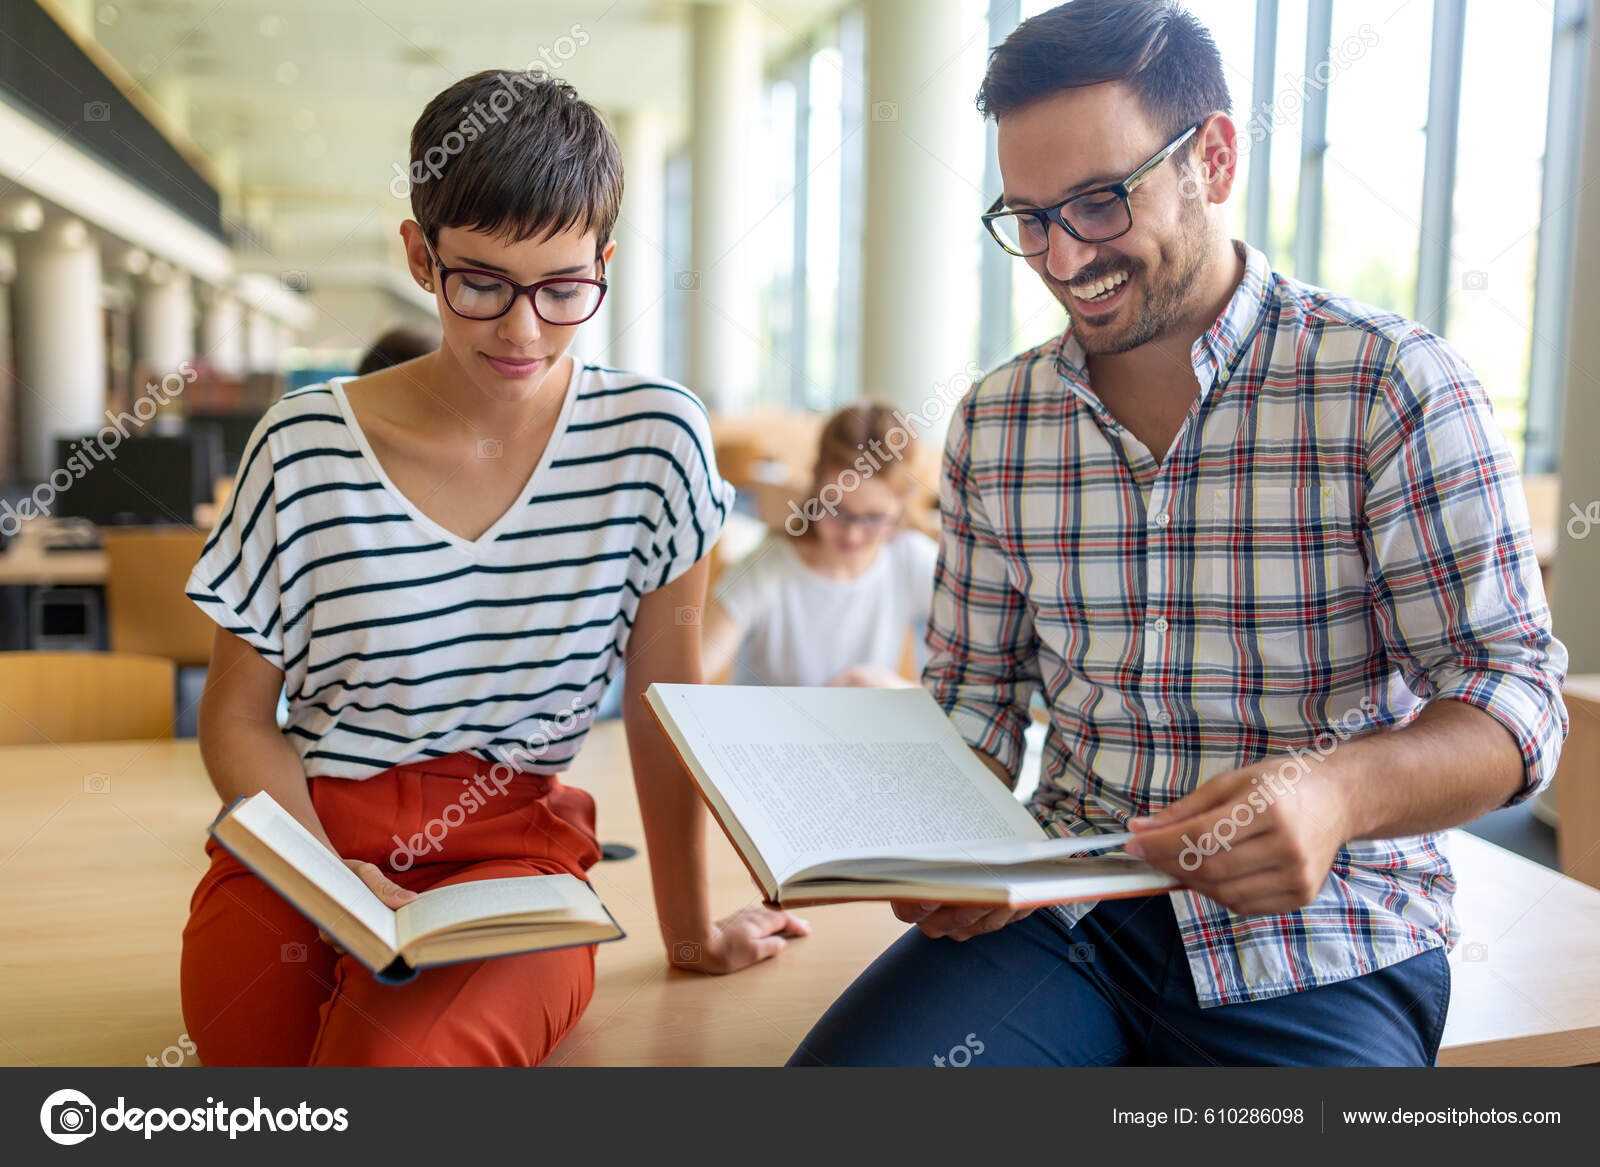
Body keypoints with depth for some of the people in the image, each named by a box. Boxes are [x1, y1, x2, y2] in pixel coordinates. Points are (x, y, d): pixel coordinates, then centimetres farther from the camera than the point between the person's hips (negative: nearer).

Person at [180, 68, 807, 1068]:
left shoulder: (655, 440, -5)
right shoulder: (304, 449, -4)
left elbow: (666, 702, 2)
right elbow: (239, 714, 3)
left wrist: (690, 931, 8)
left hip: (512, 845, -1)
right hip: (302, 839, 2)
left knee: (388, 1054, -30)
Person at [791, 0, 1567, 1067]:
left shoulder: (1396, 387, -6)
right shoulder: (994, 422, 6)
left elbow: (1514, 695, -9)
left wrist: (1337, 791, -30)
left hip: (1321, 947, -2)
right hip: (1064, 910, 3)